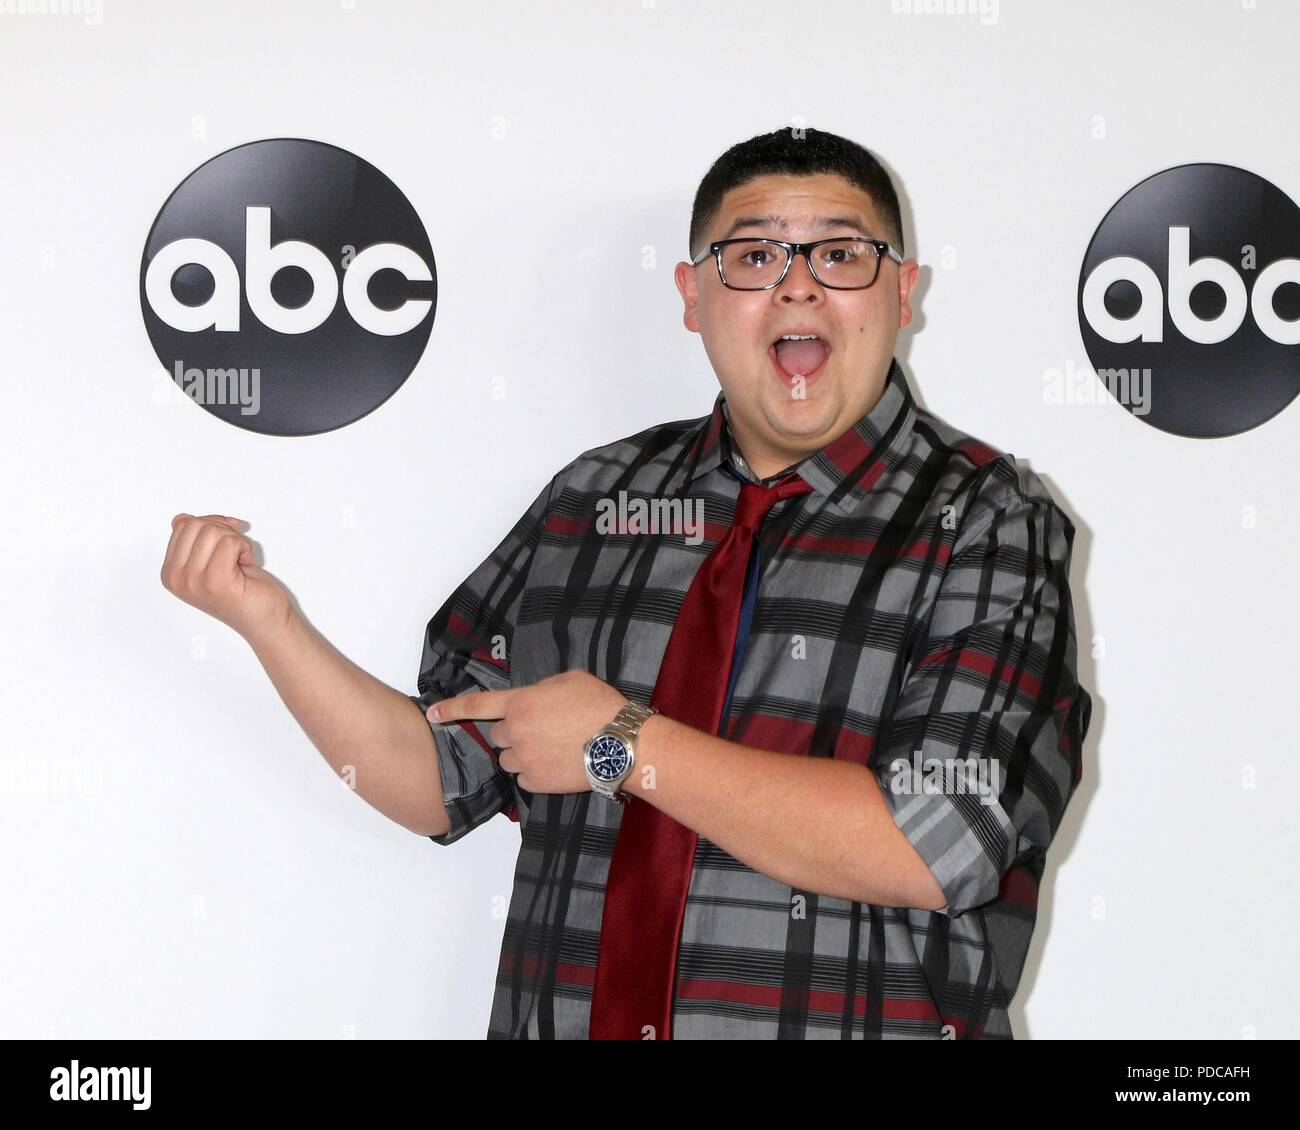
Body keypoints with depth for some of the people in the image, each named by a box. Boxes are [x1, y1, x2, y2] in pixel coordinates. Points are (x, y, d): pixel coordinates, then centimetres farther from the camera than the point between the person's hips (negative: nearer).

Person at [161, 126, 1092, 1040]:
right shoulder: (593, 501, 6)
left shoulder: (988, 523, -7)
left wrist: (625, 745, -15)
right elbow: (440, 781, 10)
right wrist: (265, 616, -2)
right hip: (566, 1019, 4)